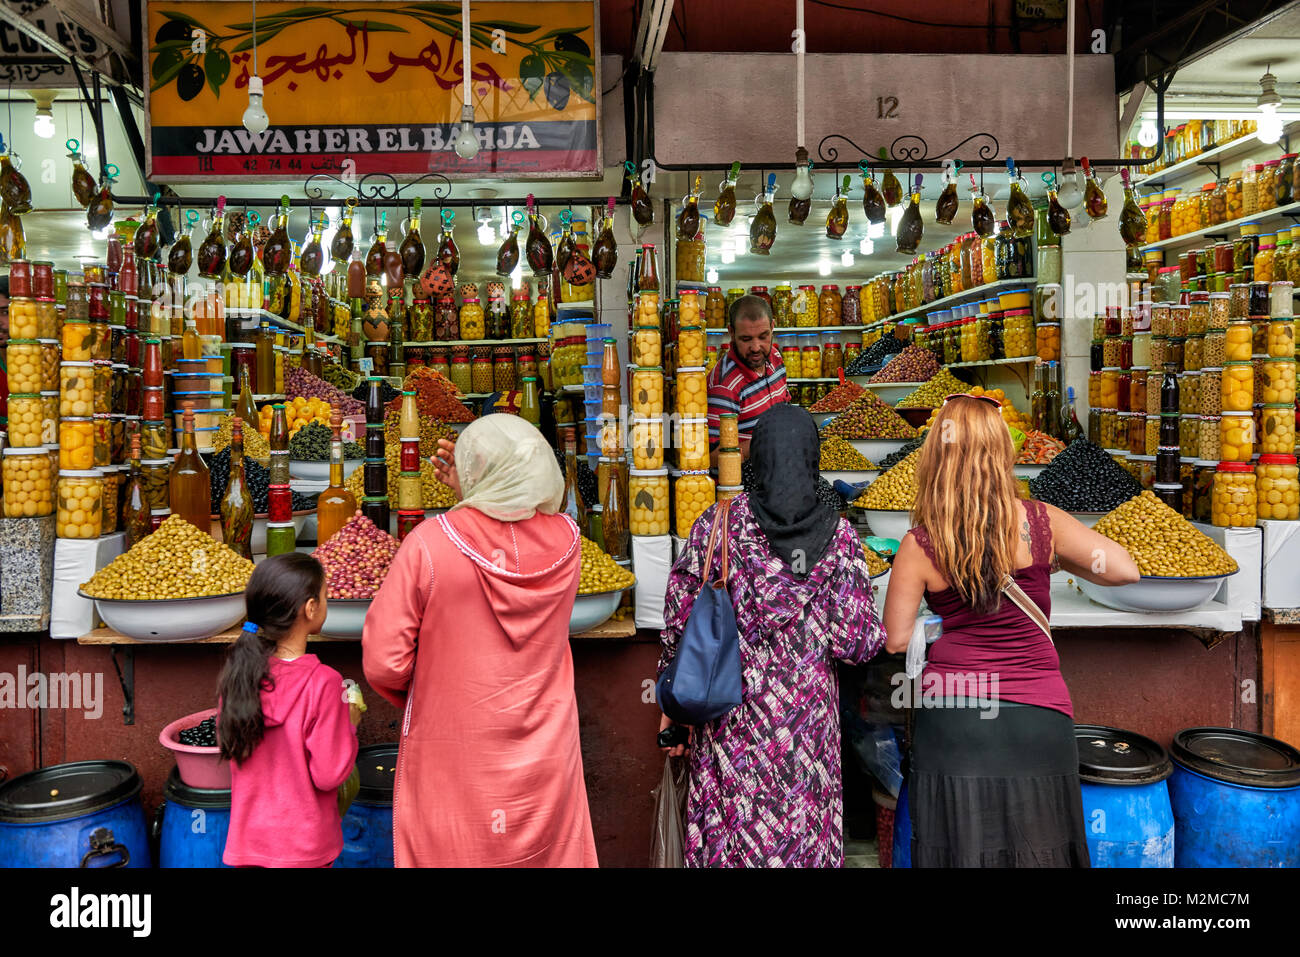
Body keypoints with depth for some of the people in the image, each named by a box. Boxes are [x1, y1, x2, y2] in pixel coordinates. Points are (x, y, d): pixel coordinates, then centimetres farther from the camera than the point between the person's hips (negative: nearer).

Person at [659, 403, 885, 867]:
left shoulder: (716, 525, -8)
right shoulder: (839, 535, -7)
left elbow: (679, 624, -5)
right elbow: (853, 644, -9)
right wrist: (879, 631, 13)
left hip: (728, 712, 0)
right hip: (807, 719, 0)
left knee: (727, 834, 14)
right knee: (804, 828, 16)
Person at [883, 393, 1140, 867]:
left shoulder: (918, 547, -8)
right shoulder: (1039, 521, -6)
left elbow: (895, 640, -4)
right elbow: (1125, 570, -3)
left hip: (952, 711, -1)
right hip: (1037, 714, 1)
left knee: (960, 843, 11)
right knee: (1037, 846, 15)